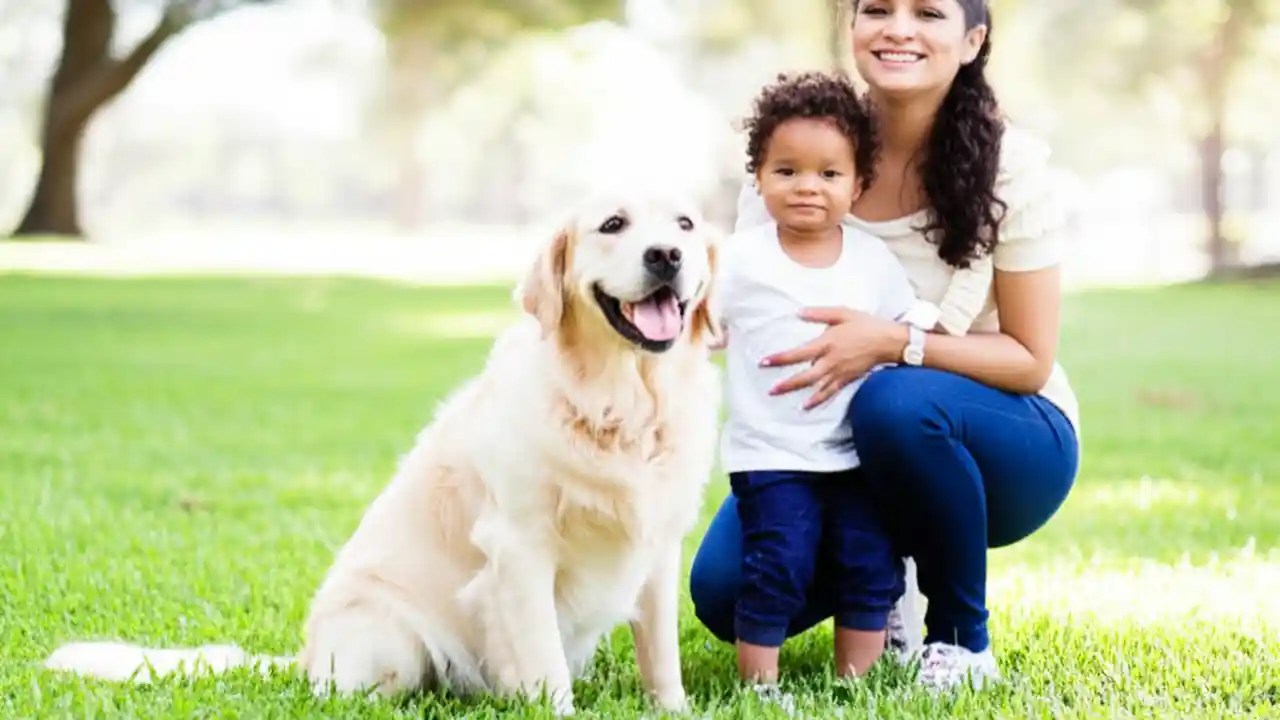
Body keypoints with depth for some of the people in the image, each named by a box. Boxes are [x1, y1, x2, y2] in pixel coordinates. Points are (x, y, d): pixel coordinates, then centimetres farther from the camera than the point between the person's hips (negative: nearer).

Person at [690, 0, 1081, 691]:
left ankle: (962, 639, -12)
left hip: (1004, 442, -3)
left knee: (895, 401, -37)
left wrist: (896, 343, -30)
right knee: (725, 591, -20)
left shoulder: (1007, 163, -15)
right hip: (838, 447, 3)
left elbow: (1029, 360, -14)